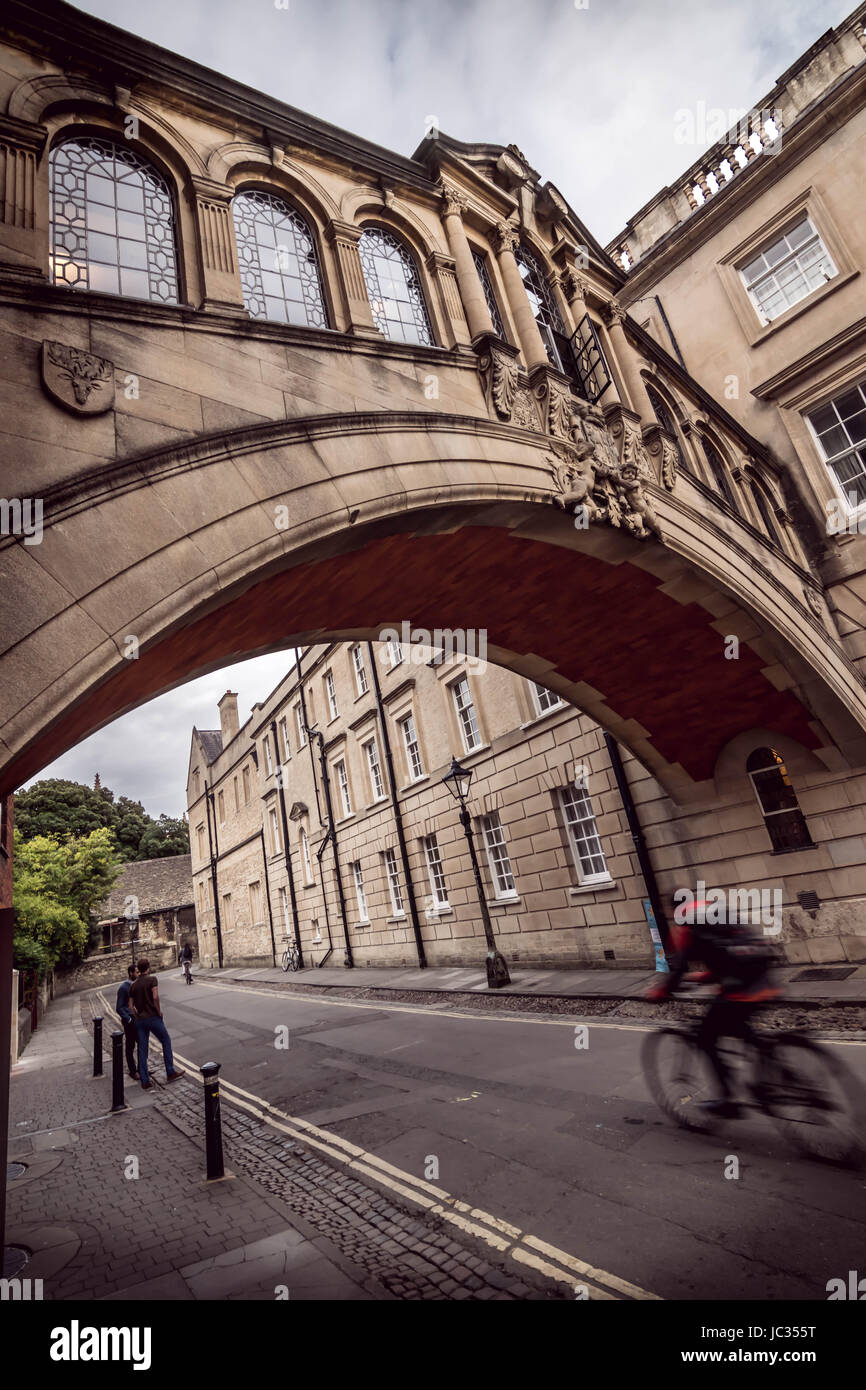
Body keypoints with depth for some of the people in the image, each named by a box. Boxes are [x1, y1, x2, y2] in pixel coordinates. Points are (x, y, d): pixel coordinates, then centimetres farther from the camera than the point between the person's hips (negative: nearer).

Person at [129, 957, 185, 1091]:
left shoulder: (134, 985, 8)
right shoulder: (152, 979, -9)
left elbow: (131, 1006, 8)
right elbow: (155, 997, -21)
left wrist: (138, 1018, 16)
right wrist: (159, 1012, -9)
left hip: (140, 1019, 5)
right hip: (153, 1017, -5)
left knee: (142, 1050, 10)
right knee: (166, 1042, 10)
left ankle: (145, 1081, 12)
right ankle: (170, 1072, 13)